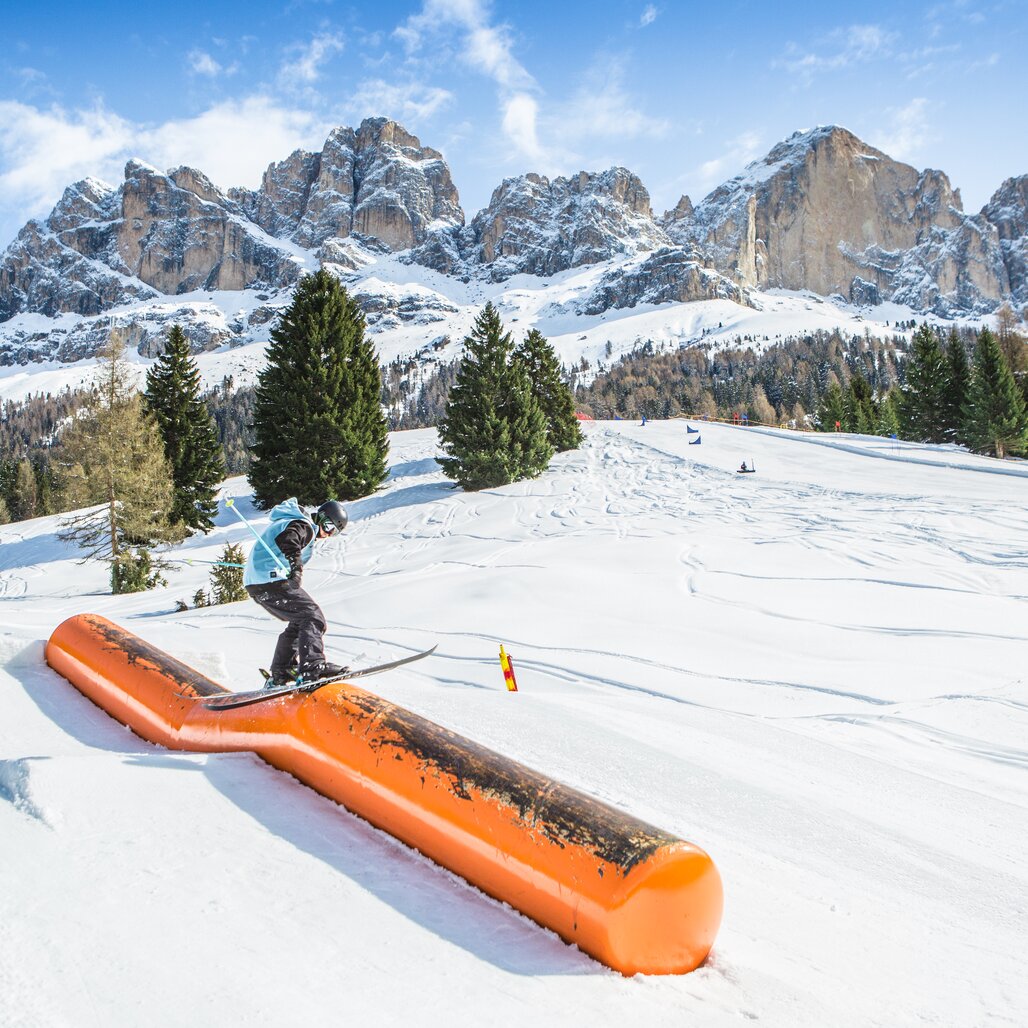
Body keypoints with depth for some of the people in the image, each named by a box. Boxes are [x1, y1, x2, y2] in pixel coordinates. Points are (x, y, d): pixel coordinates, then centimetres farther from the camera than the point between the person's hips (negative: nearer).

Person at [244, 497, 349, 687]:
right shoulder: (303, 526, -8)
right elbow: (289, 540, -30)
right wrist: (296, 567, -45)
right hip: (270, 581, -11)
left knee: (299, 622, 18)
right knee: (313, 616, -14)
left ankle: (280, 675, 20)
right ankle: (312, 667, -29)